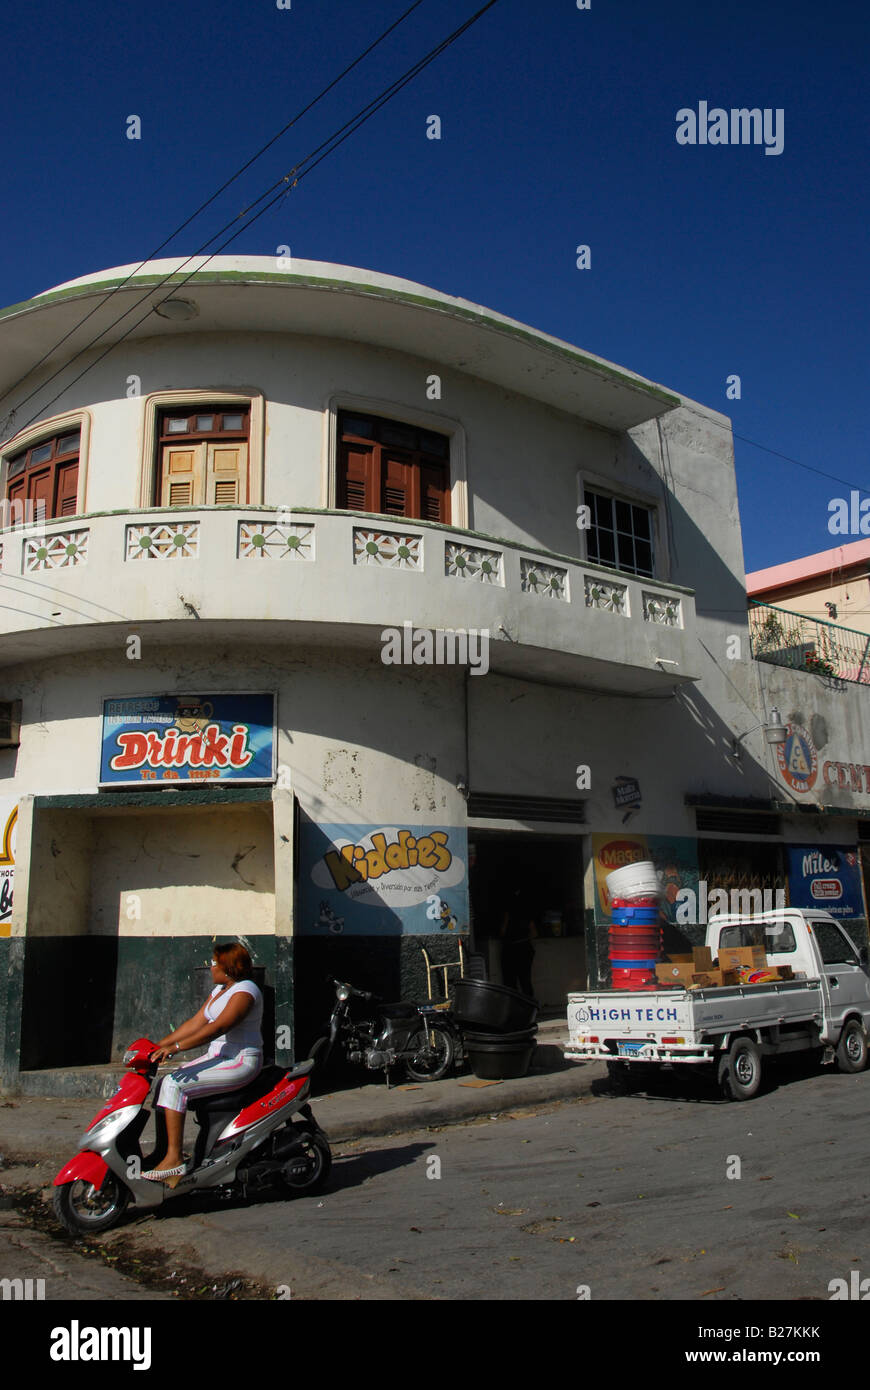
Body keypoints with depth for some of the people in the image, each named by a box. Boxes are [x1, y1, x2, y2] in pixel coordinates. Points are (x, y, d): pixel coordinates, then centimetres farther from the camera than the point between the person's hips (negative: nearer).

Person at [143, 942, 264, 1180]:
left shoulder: (244, 991, -15)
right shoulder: (220, 989, 16)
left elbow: (218, 1027, -26)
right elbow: (196, 1022, 14)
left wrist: (175, 1047, -30)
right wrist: (160, 1044, 6)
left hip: (240, 1062, -10)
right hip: (218, 1057, 10)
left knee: (174, 1085, -20)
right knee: (165, 1082, 1)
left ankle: (174, 1159, -18)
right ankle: (168, 1150, 4)